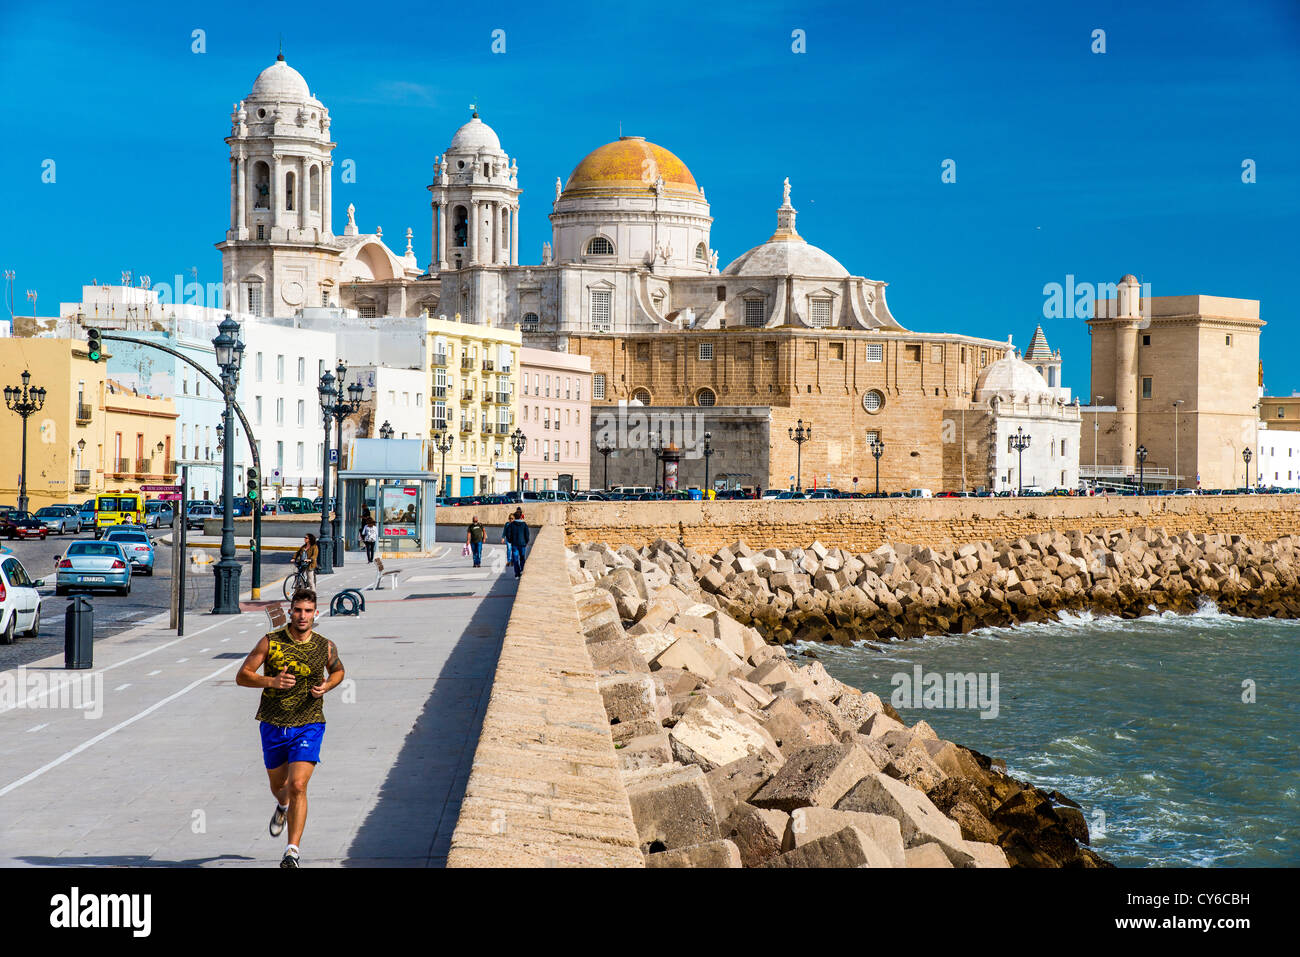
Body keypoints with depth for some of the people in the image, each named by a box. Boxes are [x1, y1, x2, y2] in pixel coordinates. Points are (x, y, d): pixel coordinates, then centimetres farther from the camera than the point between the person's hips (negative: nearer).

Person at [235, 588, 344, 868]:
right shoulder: (270, 641, -6)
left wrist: (326, 686, -4)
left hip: (309, 726, -2)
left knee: (297, 785, -17)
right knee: (278, 785, 19)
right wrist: (271, 681, -23)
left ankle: (293, 850, -14)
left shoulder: (325, 646, -3)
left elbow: (338, 671, 18)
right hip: (273, 726, 2)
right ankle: (283, 806, 57)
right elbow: (242, 676, -5)